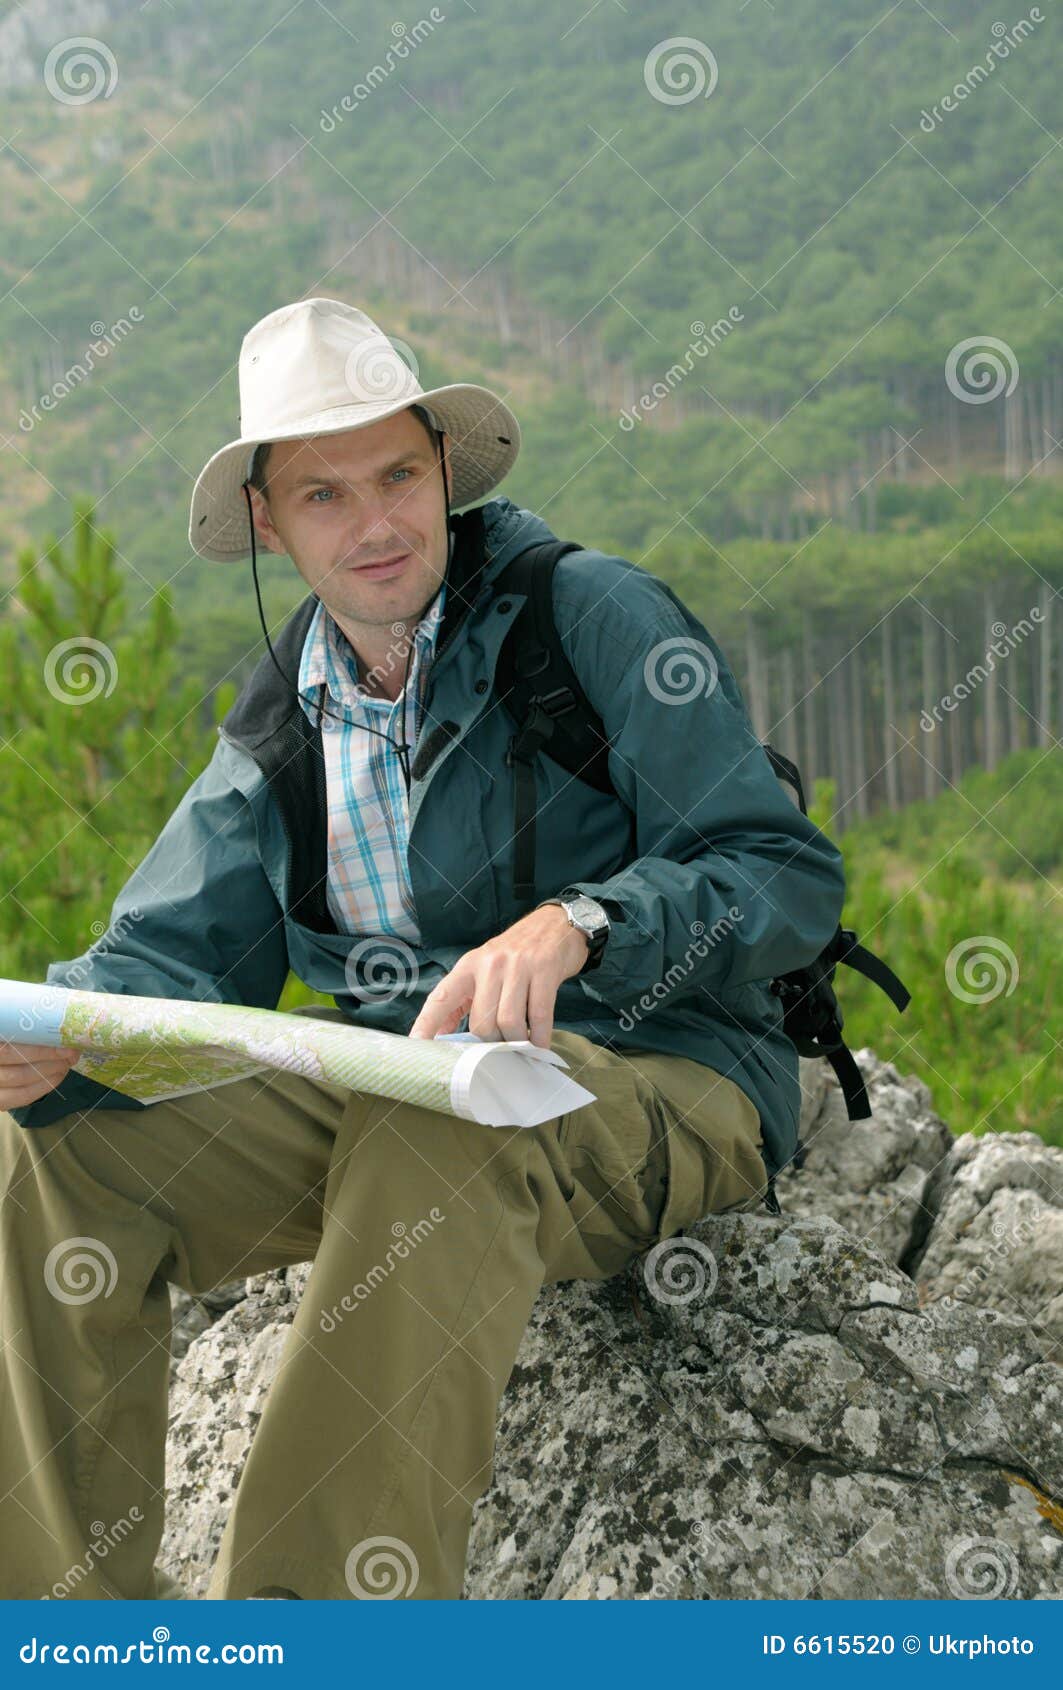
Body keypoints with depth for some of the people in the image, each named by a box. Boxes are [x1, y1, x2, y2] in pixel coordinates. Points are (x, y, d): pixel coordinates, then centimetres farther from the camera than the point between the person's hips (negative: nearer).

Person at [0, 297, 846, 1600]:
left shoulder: (592, 614, -5)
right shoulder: (280, 720, 14)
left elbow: (787, 877, -12)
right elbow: (175, 950, 7)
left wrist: (573, 928, -31)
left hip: (651, 1080, -5)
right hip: (385, 1085, 6)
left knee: (432, 1134, -39)